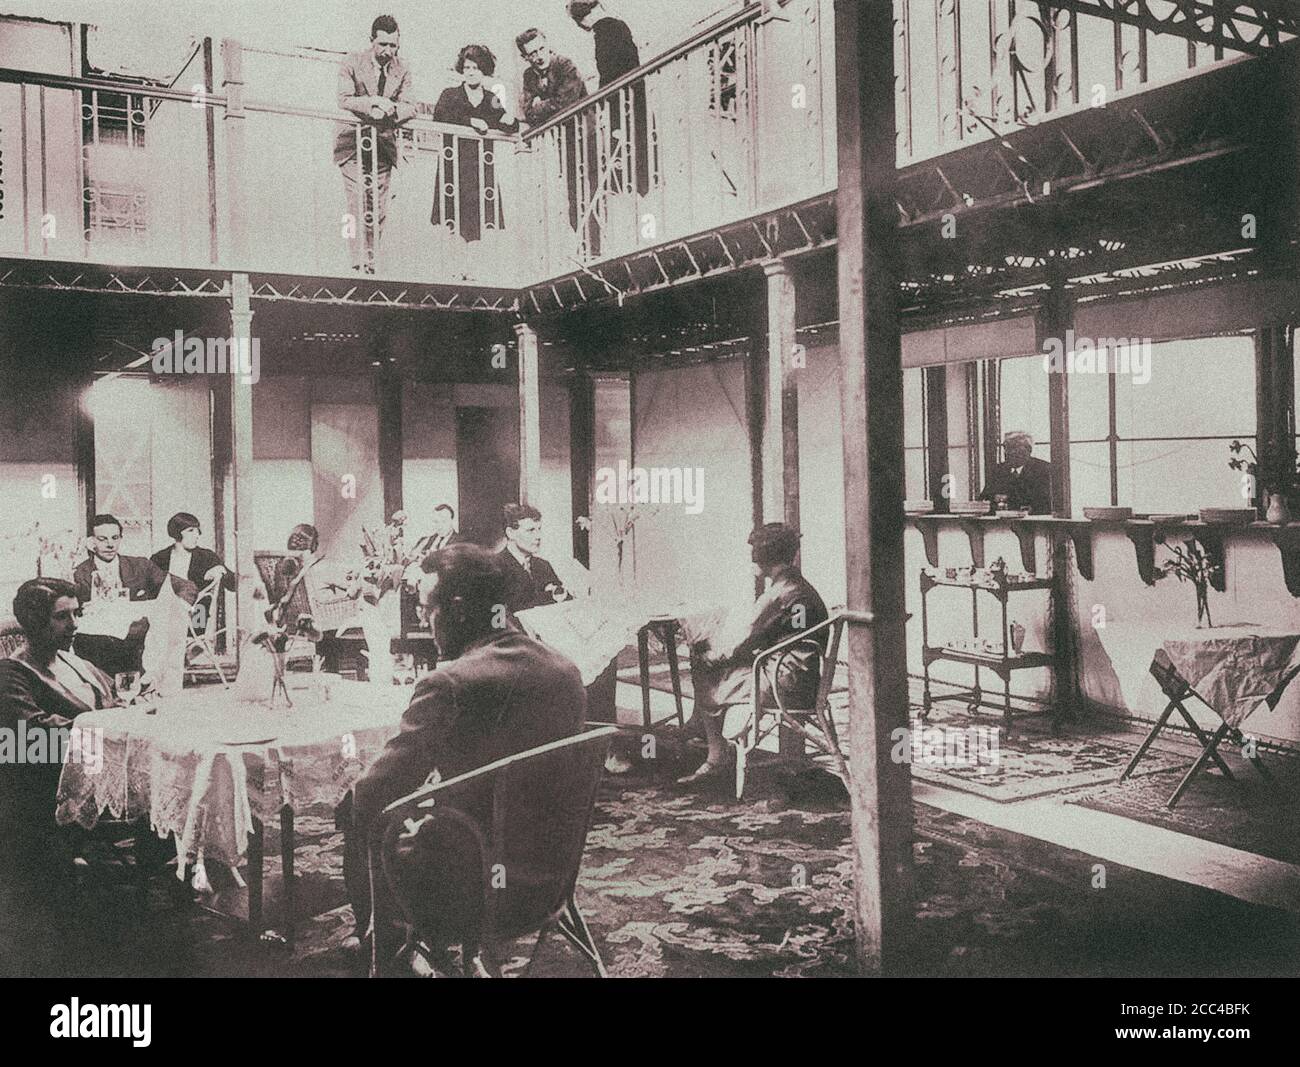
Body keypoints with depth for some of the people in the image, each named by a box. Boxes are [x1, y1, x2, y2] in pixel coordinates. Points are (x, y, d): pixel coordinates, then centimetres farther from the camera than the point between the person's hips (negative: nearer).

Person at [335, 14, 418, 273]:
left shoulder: (402, 71, 6)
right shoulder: (352, 64, -3)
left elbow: (410, 108, -1)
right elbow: (344, 100, -13)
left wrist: (390, 110, -22)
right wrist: (372, 102, -26)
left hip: (383, 144, 3)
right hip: (353, 142, -3)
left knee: (378, 208, 2)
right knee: (358, 204, -14)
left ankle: (370, 263, 12)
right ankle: (359, 263, -18)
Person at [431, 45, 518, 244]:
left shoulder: (493, 100, 16)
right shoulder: (450, 95, 10)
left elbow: (510, 129, 5)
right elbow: (439, 118, -8)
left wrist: (508, 112, -16)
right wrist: (470, 121, -13)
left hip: (483, 166, 2)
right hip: (454, 165, -2)